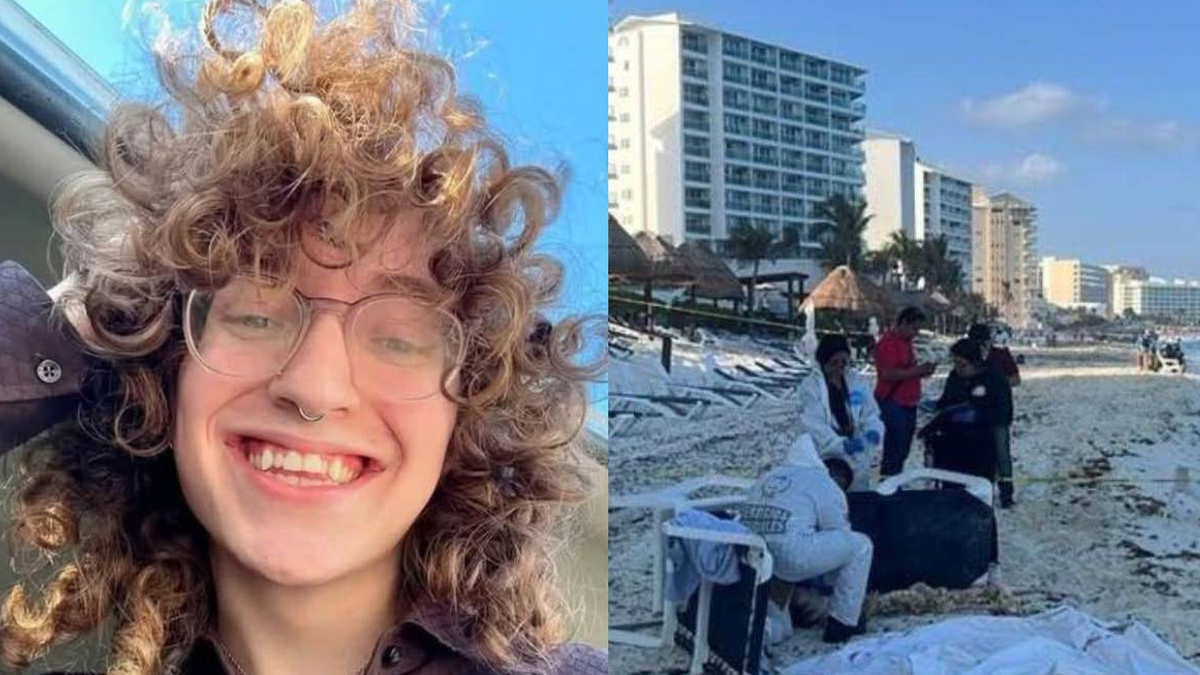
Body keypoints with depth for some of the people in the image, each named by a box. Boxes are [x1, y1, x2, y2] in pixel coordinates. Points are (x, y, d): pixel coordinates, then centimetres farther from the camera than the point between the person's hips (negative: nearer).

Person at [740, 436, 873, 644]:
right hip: (788, 558, -8)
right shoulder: (825, 485, 7)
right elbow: (839, 535, 11)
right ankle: (843, 623, 13)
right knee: (860, 545, 9)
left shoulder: (767, 477, 28)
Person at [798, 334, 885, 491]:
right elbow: (813, 425, -16)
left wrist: (873, 431, -17)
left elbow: (870, 414, 7)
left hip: (857, 459, 5)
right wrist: (841, 444, -30)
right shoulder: (810, 386, -7)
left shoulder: (859, 382, 8)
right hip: (825, 460, -5)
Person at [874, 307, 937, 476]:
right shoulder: (888, 342, -12)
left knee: (903, 451, 11)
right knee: (894, 452, -10)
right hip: (893, 403, -10)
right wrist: (917, 371, -18)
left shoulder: (906, 341, 19)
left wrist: (922, 371, 8)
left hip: (908, 403, 10)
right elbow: (887, 374, -22)